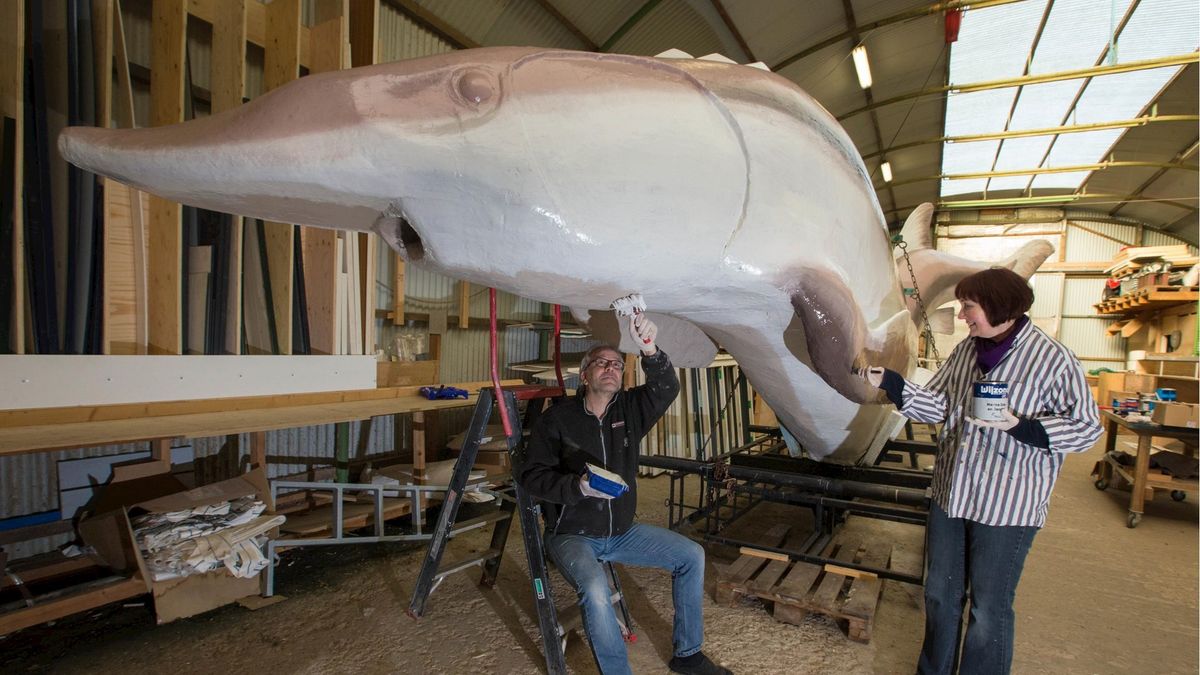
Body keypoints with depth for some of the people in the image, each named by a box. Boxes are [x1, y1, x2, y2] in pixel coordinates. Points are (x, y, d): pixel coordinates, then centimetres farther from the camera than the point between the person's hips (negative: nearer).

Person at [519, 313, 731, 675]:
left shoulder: (629, 409, -1)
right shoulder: (556, 419, -10)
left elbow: (666, 389, -20)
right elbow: (532, 475, -12)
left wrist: (649, 350, -40)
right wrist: (578, 486, -28)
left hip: (622, 530, 5)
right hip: (572, 534, -4)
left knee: (691, 556, 0)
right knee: (595, 590, -33)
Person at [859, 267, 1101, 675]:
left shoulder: (1053, 359, -12)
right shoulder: (966, 350, 6)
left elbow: (1087, 428, -10)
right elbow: (938, 407, 6)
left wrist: (1018, 425, -25)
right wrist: (889, 382, -6)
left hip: (1007, 506, -6)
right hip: (951, 493, 6)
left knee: (989, 610, 9)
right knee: (940, 596, 19)